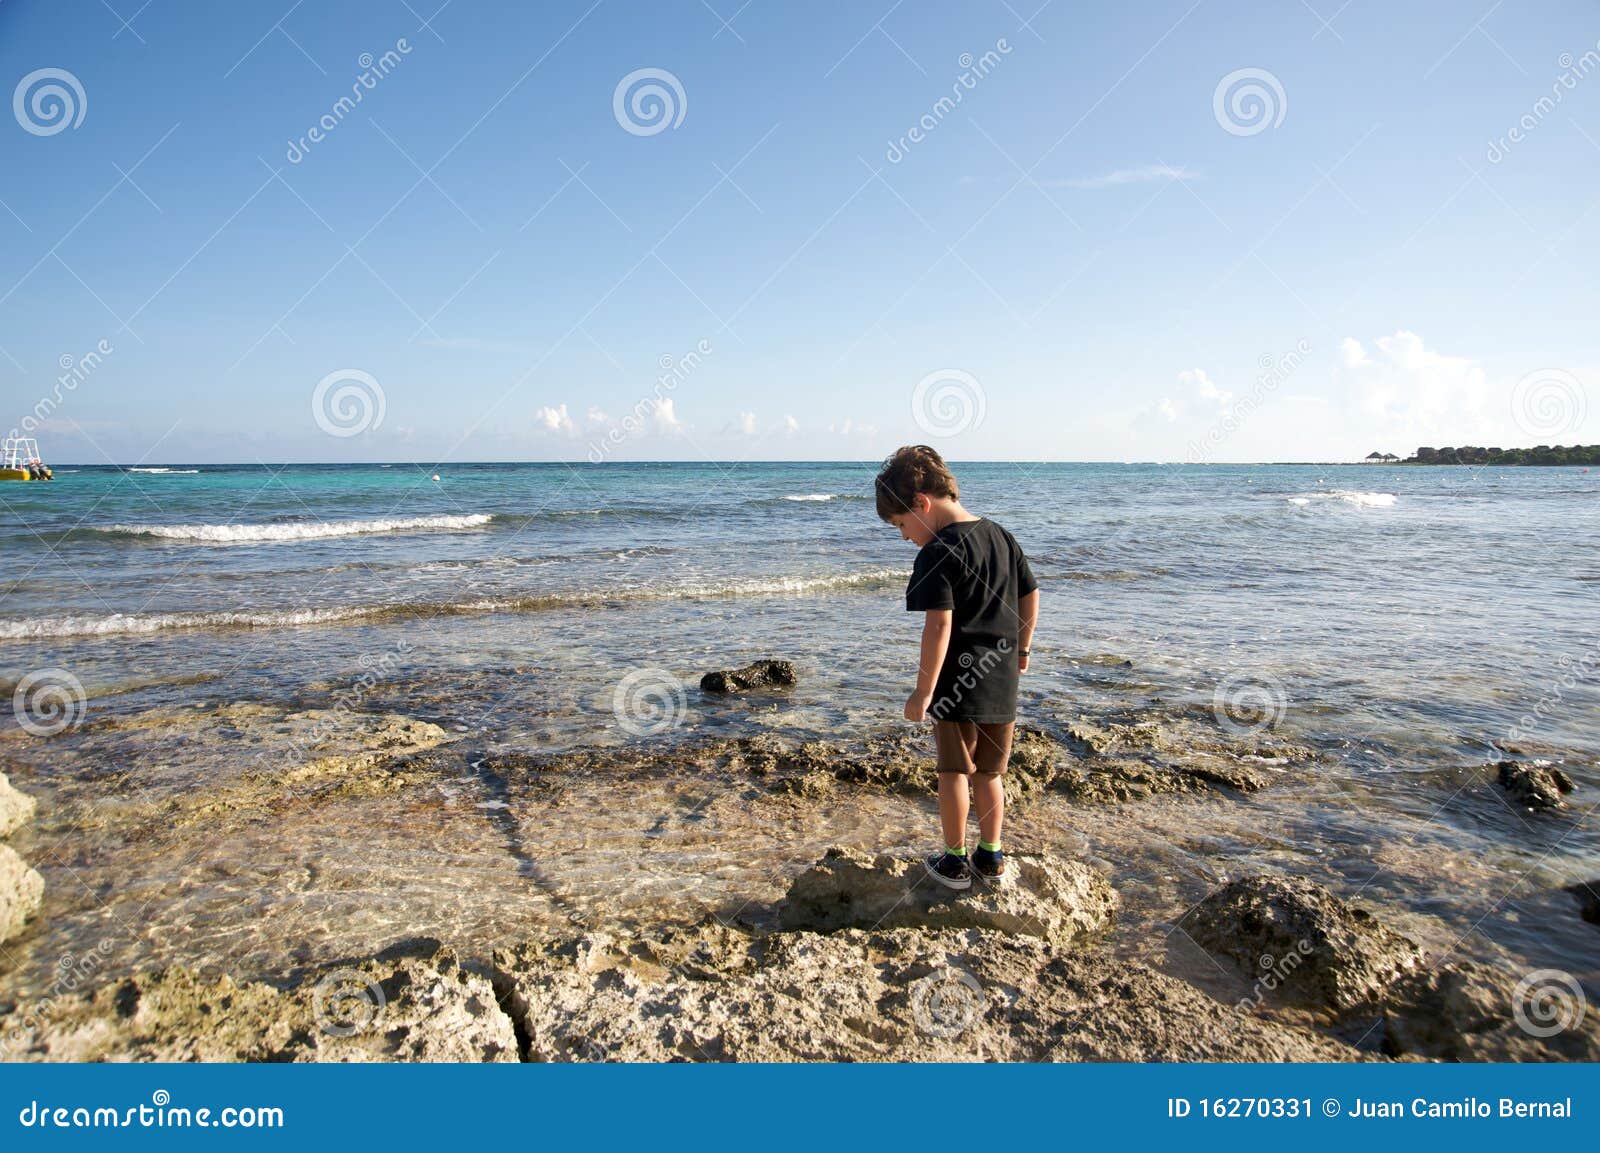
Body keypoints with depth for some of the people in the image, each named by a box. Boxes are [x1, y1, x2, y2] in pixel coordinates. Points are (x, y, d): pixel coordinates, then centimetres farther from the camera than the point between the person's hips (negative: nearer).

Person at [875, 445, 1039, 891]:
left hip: (958, 683, -7)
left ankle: (955, 861, 22)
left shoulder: (938, 552, -16)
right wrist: (1021, 650, 27)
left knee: (954, 773, 10)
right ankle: (991, 858, 27)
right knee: (990, 772, 18)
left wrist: (924, 690, -19)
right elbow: (1031, 596, 15)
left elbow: (939, 624, -23)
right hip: (1002, 684, 7)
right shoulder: (1002, 537, 8)